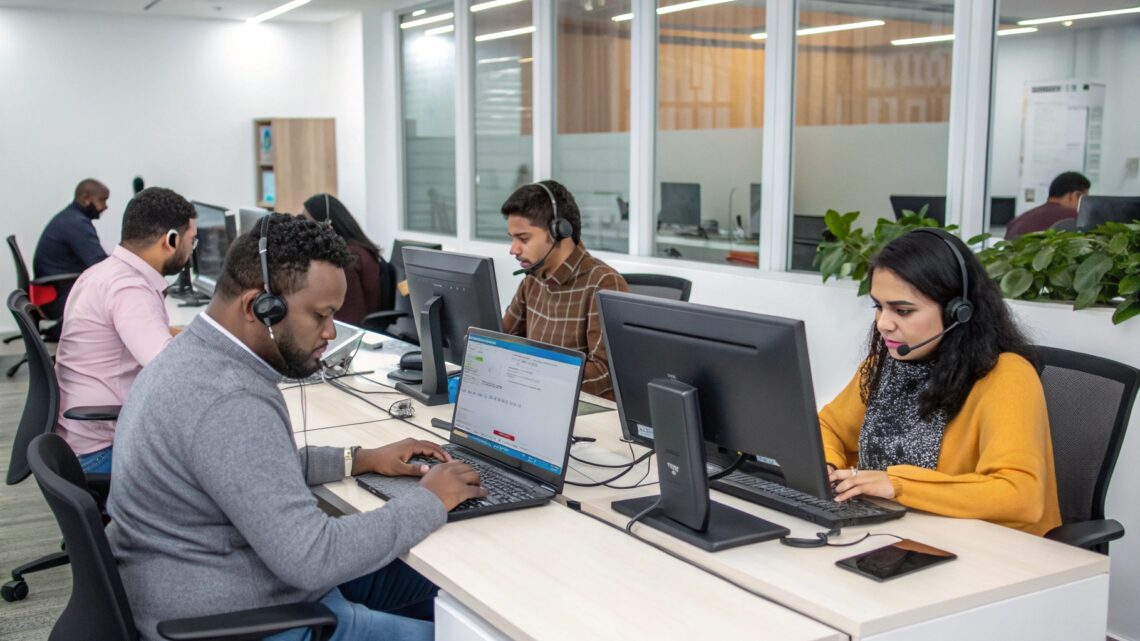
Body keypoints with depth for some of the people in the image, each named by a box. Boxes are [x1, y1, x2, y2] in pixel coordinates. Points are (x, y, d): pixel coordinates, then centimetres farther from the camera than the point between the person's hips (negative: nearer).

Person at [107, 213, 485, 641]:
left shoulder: (195, 356, 2)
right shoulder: (229, 403, -30)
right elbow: (313, 560, -31)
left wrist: (357, 461, 8)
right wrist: (430, 501, -18)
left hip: (213, 588, 10)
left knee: (427, 581, 17)